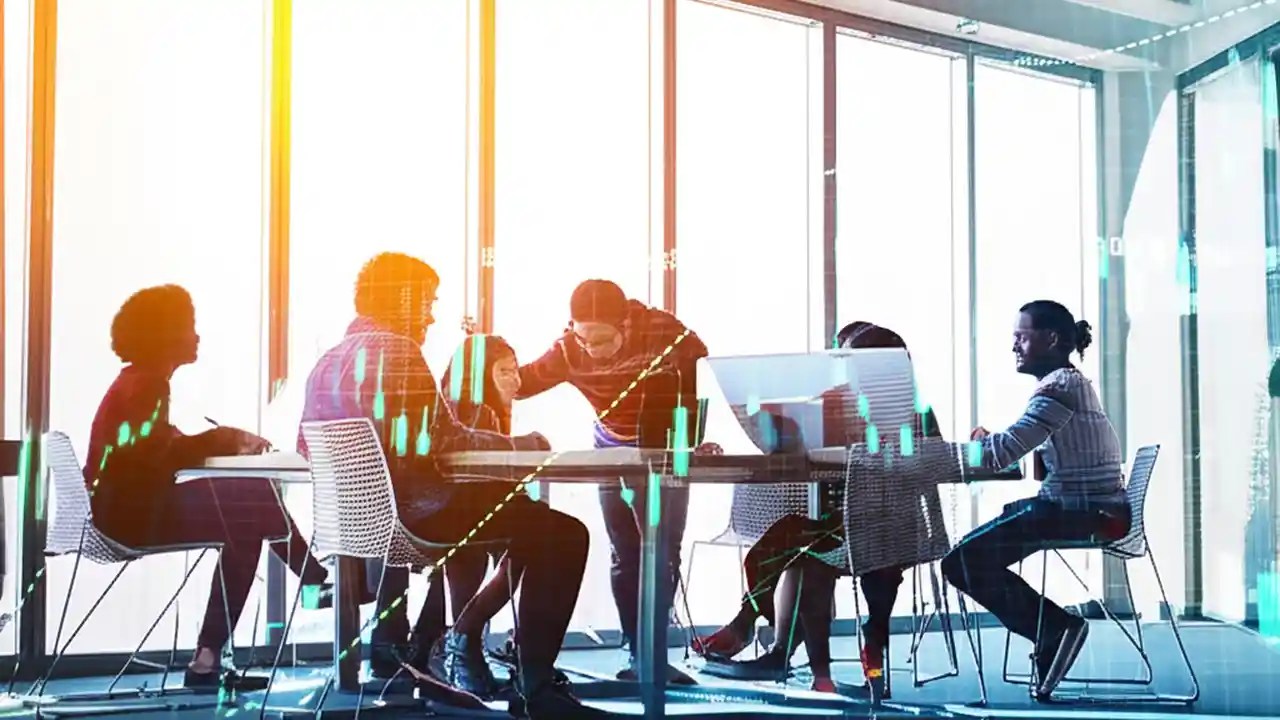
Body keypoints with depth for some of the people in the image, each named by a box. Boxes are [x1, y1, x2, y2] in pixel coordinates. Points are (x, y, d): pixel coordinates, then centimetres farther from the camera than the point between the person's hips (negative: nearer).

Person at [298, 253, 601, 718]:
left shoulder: (329, 359, 13)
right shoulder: (396, 350, -13)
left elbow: (307, 448, 16)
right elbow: (439, 440, -19)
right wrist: (524, 444, -5)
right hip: (407, 514, -10)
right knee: (563, 534, -2)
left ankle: (458, 642, 26)